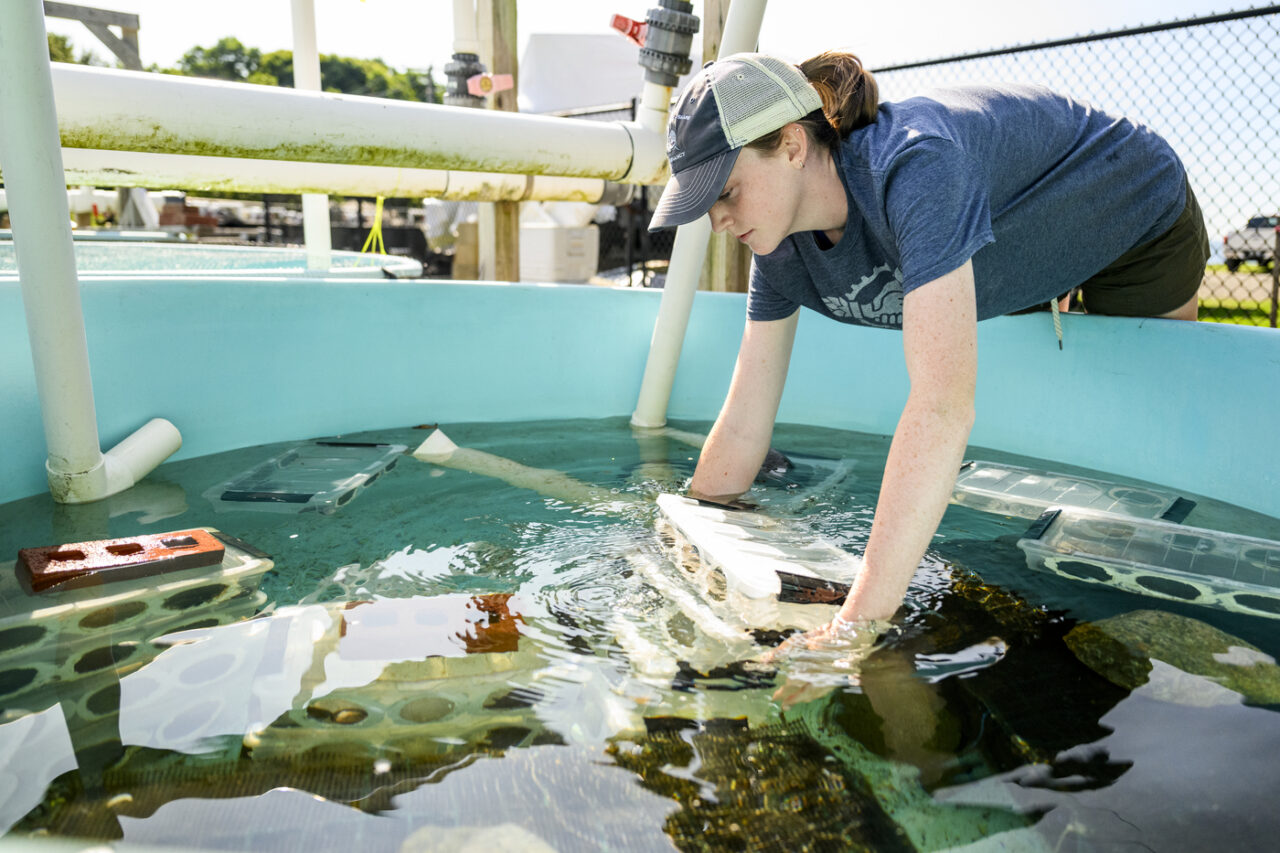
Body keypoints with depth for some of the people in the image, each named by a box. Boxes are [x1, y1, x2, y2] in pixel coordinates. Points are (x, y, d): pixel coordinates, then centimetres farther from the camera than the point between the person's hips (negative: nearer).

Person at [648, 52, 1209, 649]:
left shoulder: (914, 165, -44)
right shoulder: (780, 254, -22)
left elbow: (943, 408, -53)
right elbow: (741, 428, -19)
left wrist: (859, 621, -56)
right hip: (1023, 269, 6)